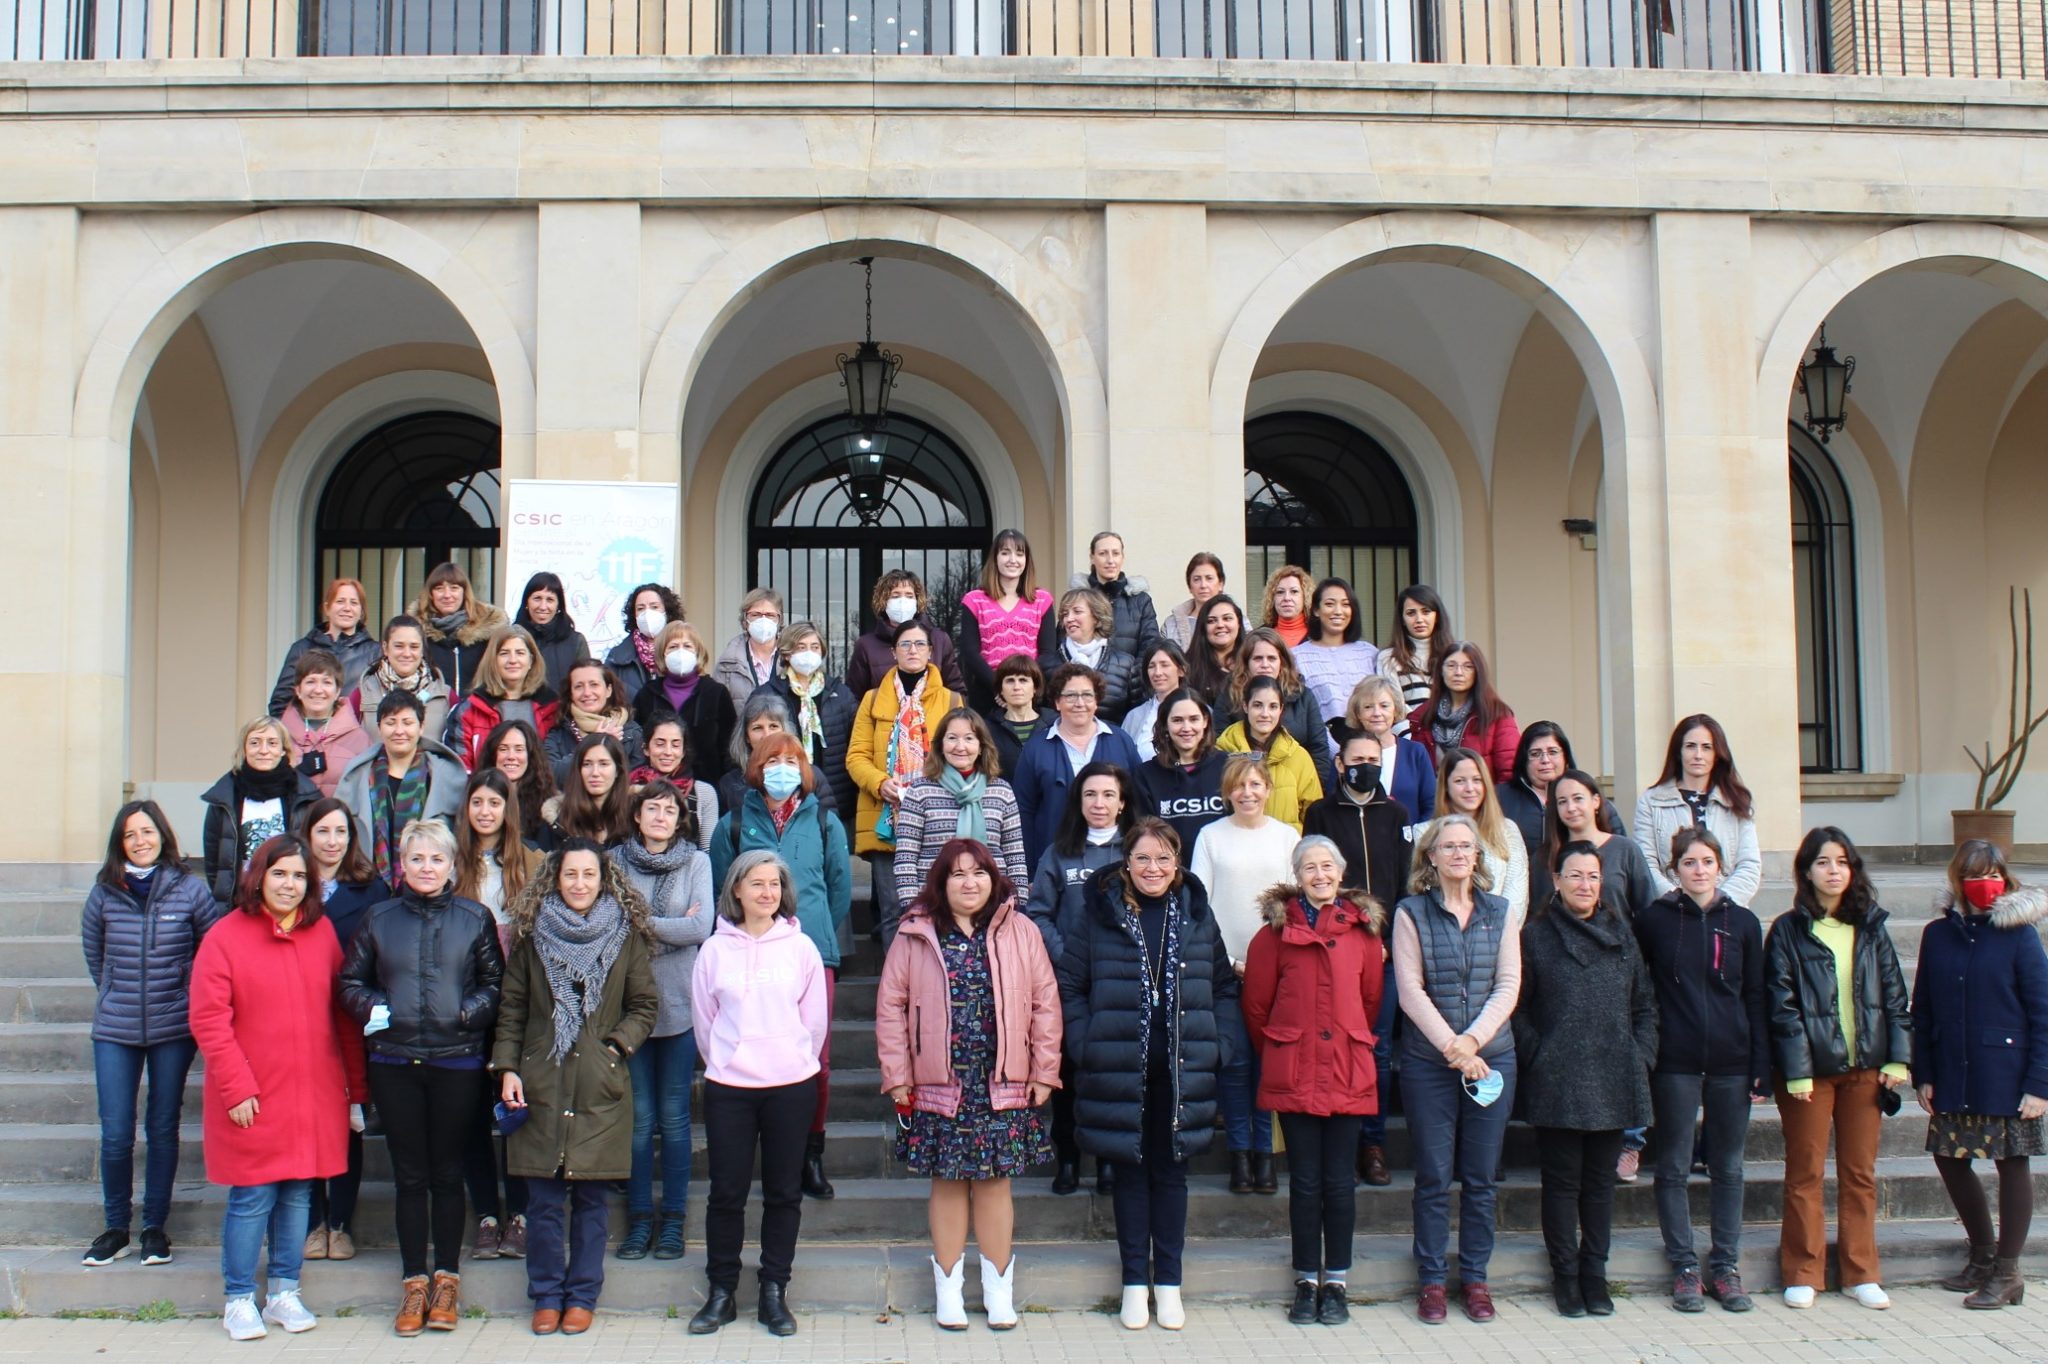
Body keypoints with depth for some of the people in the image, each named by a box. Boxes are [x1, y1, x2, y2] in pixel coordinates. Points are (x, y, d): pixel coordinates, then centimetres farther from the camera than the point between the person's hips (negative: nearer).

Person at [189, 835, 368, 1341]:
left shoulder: (322, 933, 7)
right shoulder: (224, 937, -4)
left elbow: (343, 1013, 9)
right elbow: (208, 1020, -8)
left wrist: (356, 1088, 7)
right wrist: (237, 1088, -13)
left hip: (314, 1097, 4)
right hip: (253, 1101, -4)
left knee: (297, 1196, 10)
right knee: (252, 1199, 0)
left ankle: (283, 1294, 22)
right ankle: (238, 1301, 14)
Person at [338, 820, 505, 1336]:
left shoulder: (475, 918, 3)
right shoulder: (379, 919, 6)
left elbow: (495, 982, 6)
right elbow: (351, 981, 11)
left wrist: (470, 1012, -11)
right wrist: (371, 1008, -7)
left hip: (457, 1061, -1)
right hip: (395, 1061, 1)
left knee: (447, 1173, 7)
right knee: (409, 1175, 7)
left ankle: (447, 1278, 18)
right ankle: (414, 1281, 16)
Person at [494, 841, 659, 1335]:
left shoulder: (626, 935, 5)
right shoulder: (532, 934, 6)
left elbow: (645, 1006, 8)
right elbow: (512, 1008, 8)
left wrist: (617, 1047, -7)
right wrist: (506, 1069, -2)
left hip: (599, 1089, 0)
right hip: (540, 1085, 1)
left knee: (590, 1197, 4)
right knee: (544, 1199, 3)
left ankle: (582, 1295, 16)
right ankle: (546, 1295, 16)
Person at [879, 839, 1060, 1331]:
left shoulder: (1021, 933, 3)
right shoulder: (915, 936, 0)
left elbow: (1046, 1004, 4)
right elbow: (890, 1007, 1)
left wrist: (1044, 1072, 0)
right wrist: (897, 1078, -3)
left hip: (1004, 1086, 1)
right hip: (939, 1087, 0)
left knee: (995, 1183, 7)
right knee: (947, 1184, 7)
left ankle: (998, 1290, 20)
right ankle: (949, 1290, 20)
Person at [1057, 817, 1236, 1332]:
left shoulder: (1197, 913, 5)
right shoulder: (1100, 912, -3)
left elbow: (1224, 986, 12)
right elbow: (1068, 984, 0)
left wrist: (1215, 1044, 2)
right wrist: (1087, 1045, -9)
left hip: (1182, 1071, 2)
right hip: (1119, 1070, -2)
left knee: (1171, 1171, 9)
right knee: (1130, 1171, 7)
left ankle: (1168, 1281, 20)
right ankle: (1135, 1281, 19)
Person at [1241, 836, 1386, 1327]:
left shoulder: (1363, 929, 4)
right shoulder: (1276, 931, -1)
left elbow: (1371, 998, 13)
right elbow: (1255, 1006, 5)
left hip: (1348, 1073, 1)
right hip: (1293, 1075, -1)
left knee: (1339, 1181, 5)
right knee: (1305, 1181, 5)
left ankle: (1335, 1283, 16)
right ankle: (1307, 1282, 16)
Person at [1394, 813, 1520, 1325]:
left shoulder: (1499, 912, 7)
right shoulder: (1411, 913, -1)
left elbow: (1508, 986, 1)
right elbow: (1410, 990, -7)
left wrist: (1473, 1040, -11)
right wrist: (1451, 1046, -14)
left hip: (1492, 1057, 2)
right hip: (1428, 1061, -2)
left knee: (1480, 1178, 7)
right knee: (1433, 1178, 3)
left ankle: (1475, 1278, 18)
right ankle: (1431, 1280, 12)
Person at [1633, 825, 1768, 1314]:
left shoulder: (1742, 923, 5)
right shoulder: (1653, 920, 0)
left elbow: (1756, 998, 7)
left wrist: (1762, 1065, 2)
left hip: (1730, 1062, 2)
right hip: (1674, 1062, -2)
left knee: (1728, 1168, 9)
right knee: (1674, 1167, 3)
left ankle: (1726, 1267, 18)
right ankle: (1684, 1268, 13)